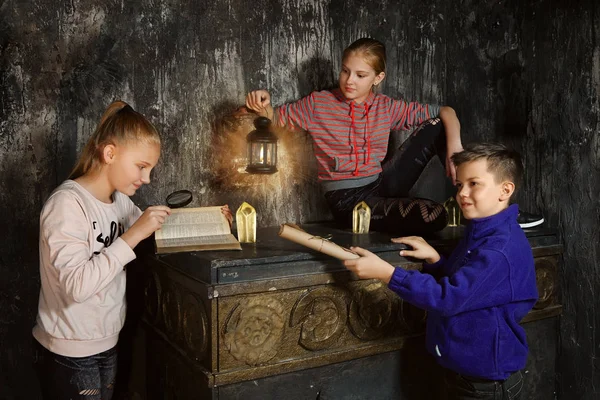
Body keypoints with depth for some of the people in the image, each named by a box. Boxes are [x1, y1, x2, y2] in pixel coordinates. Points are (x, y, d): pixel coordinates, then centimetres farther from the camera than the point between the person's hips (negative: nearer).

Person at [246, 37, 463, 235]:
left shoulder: (386, 107, 4)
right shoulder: (318, 103, -1)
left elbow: (445, 112, 5)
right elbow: (275, 117, 7)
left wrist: (454, 148, -14)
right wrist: (263, 104, -17)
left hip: (381, 185, 5)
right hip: (346, 199, -5)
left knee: (437, 126, -6)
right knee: (433, 216, -31)